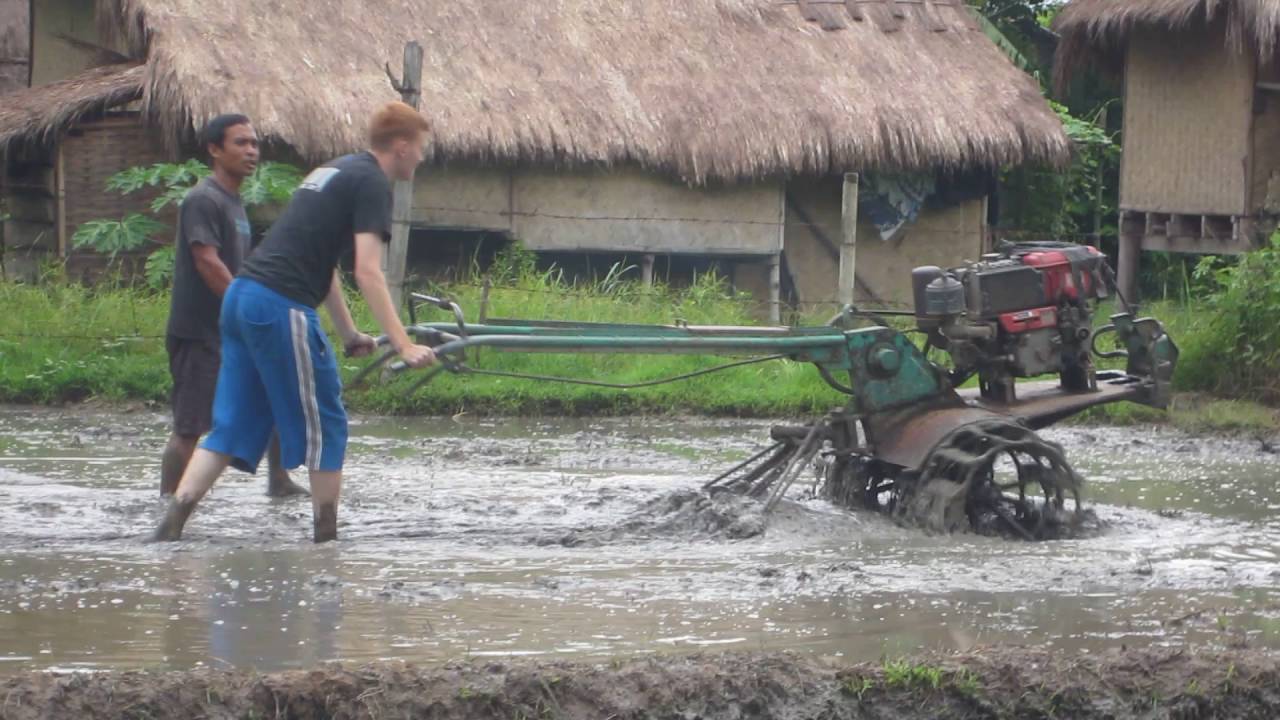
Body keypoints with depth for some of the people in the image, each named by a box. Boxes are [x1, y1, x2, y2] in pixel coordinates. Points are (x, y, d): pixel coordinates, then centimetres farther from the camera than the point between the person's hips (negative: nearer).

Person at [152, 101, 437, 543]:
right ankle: (325, 537, 9)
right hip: (281, 307, -9)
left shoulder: (334, 172, 25)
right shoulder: (371, 183, -4)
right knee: (324, 426, 3)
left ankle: (171, 526, -2)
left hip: (242, 296, 9)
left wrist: (348, 334, 31)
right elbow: (367, 272, -14)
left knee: (233, 426, 8)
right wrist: (403, 345, -18)